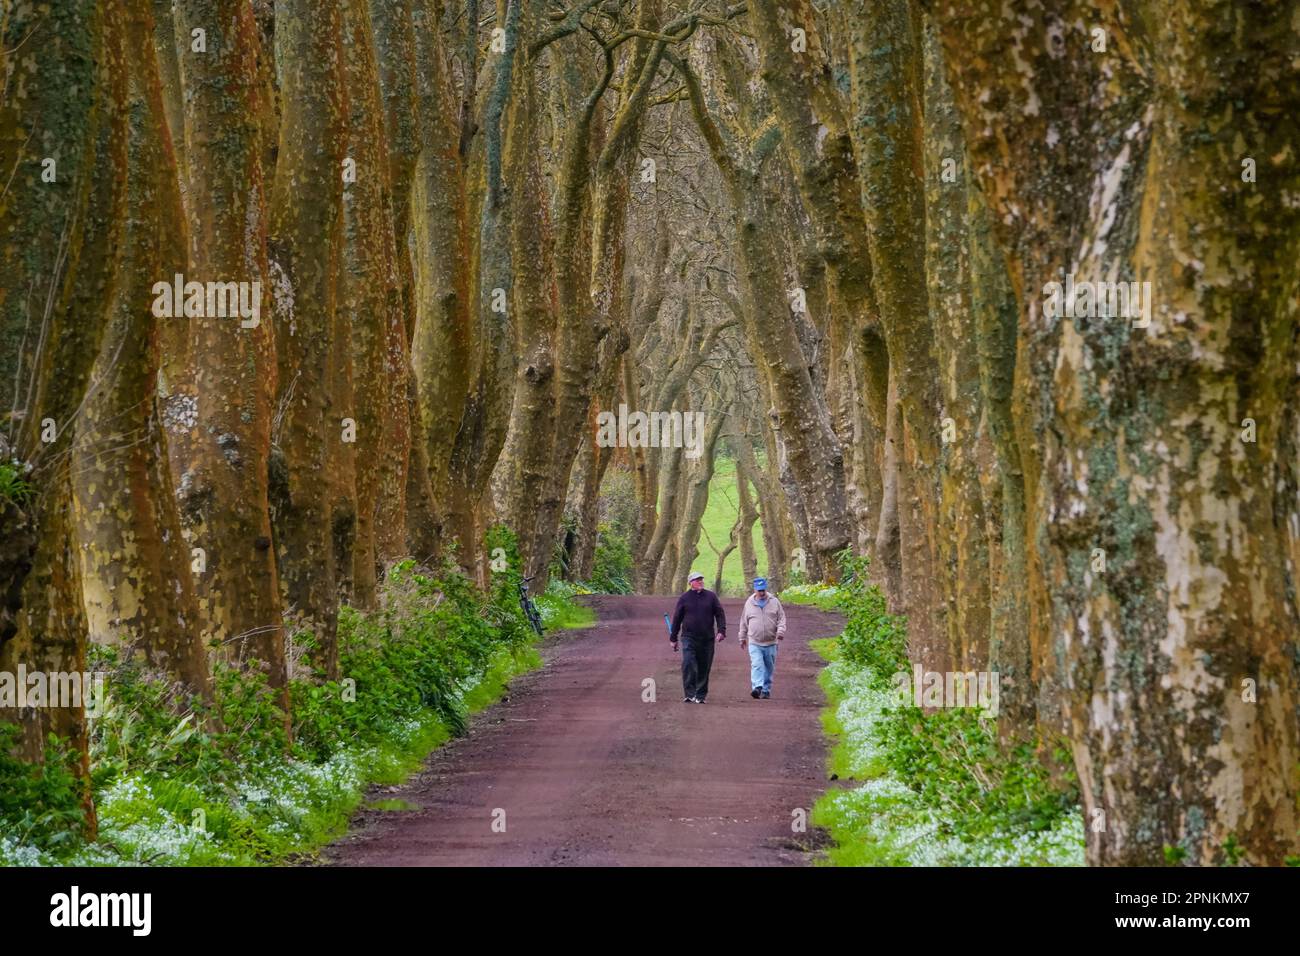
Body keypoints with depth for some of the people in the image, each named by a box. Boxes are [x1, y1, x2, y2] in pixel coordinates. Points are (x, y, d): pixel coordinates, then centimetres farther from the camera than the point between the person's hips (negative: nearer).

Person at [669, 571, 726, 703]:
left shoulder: (711, 596, 7)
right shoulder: (684, 598, 4)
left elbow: (720, 614, 8)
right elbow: (677, 619, 9)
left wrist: (721, 631, -6)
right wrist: (673, 638, 10)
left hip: (707, 638, 2)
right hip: (689, 638, -2)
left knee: (704, 668, 6)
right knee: (688, 665, -17)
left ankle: (700, 695, 16)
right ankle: (689, 694, -17)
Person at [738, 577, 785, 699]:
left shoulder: (774, 602, 3)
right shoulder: (749, 603, 6)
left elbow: (781, 618, 4)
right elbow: (744, 622, 15)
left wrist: (781, 630, -13)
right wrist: (742, 637, 19)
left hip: (771, 642, 1)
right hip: (754, 642, -1)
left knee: (769, 668, 8)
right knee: (756, 665, -18)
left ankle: (766, 690, 18)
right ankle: (757, 688, -30)